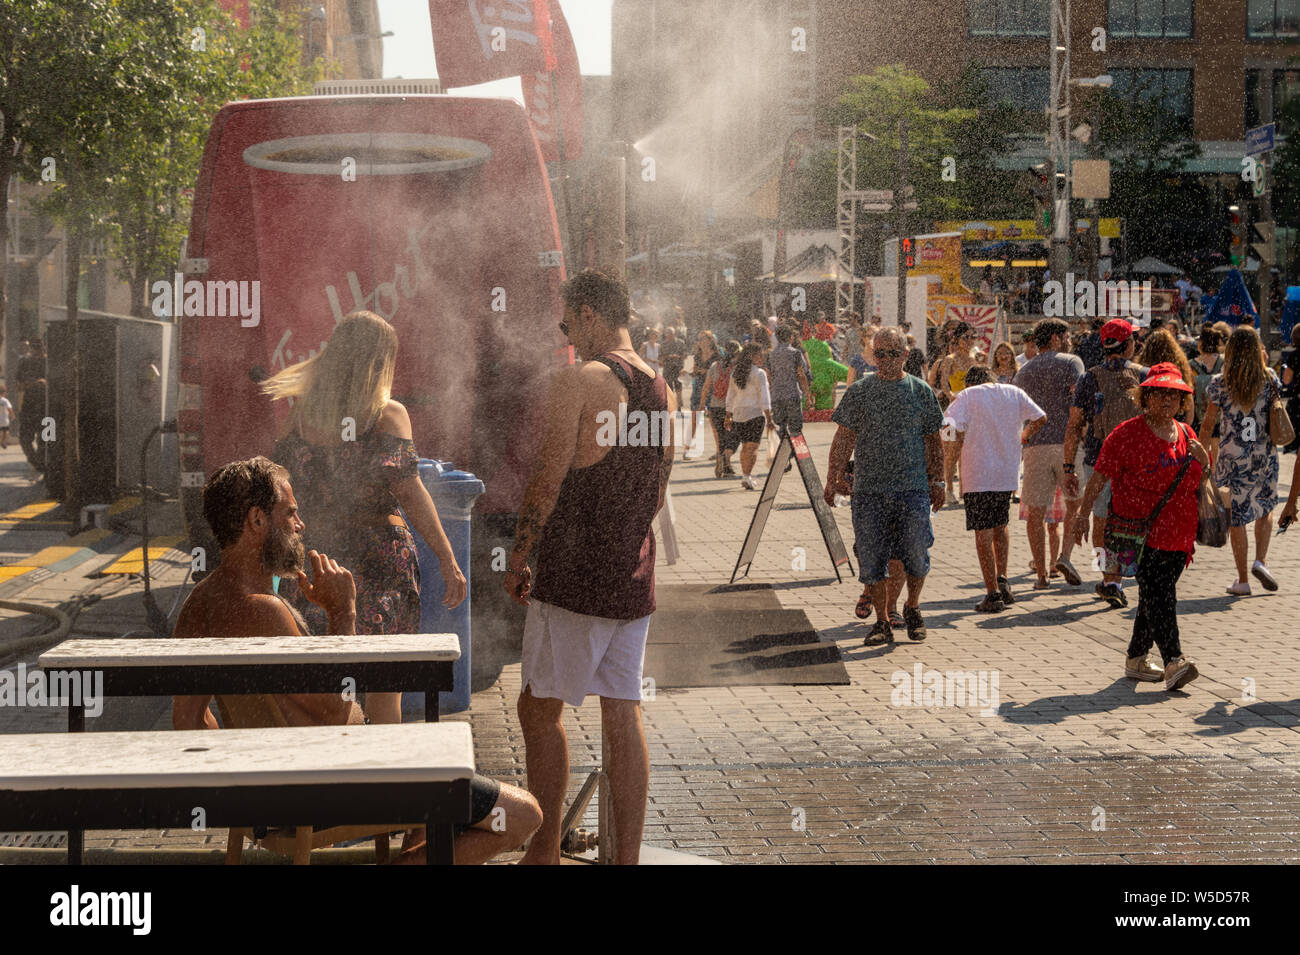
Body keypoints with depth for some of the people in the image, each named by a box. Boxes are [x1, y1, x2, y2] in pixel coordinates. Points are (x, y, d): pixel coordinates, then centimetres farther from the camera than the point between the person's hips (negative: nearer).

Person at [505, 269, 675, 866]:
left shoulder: (577, 380, -12)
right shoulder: (663, 391, 10)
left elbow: (547, 481, -15)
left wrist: (517, 562, -5)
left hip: (576, 575, -7)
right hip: (635, 577, 7)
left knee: (539, 709, 5)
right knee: (623, 715, 9)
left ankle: (545, 853, 9)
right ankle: (627, 857, 12)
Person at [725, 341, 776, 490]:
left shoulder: (735, 373, 9)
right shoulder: (759, 374, -9)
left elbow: (730, 397, 14)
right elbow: (764, 398, -11)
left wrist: (729, 417, 20)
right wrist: (769, 419, -9)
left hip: (738, 413, 6)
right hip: (754, 413, -6)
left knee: (745, 447, 16)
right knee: (753, 447, -5)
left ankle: (745, 475, 20)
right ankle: (747, 476, -15)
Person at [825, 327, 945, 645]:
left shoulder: (921, 391, 7)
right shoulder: (859, 392, 5)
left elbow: (933, 441, 11)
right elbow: (844, 437, 5)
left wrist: (937, 481, 7)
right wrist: (834, 477, -3)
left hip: (913, 487, 0)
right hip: (869, 489, 0)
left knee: (916, 553, -2)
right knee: (871, 558, 0)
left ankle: (912, 608, 24)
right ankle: (882, 622, 12)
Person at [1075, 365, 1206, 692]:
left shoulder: (1185, 435, 14)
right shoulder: (1127, 434, -4)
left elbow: (1206, 480, 21)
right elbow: (1099, 477, -3)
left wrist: (1201, 457, 0)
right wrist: (1083, 515, -7)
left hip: (1178, 535, 6)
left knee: (1156, 597, 9)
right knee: (1157, 595, -16)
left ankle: (1135, 659, 22)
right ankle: (1173, 663, -22)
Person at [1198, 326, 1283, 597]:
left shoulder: (1220, 383, -7)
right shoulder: (1269, 378, -3)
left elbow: (1208, 424, -3)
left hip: (1233, 456, -2)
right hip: (1265, 455, 2)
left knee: (1236, 516, 4)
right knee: (1265, 507, 22)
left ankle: (1242, 580, 8)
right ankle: (1260, 560, 4)